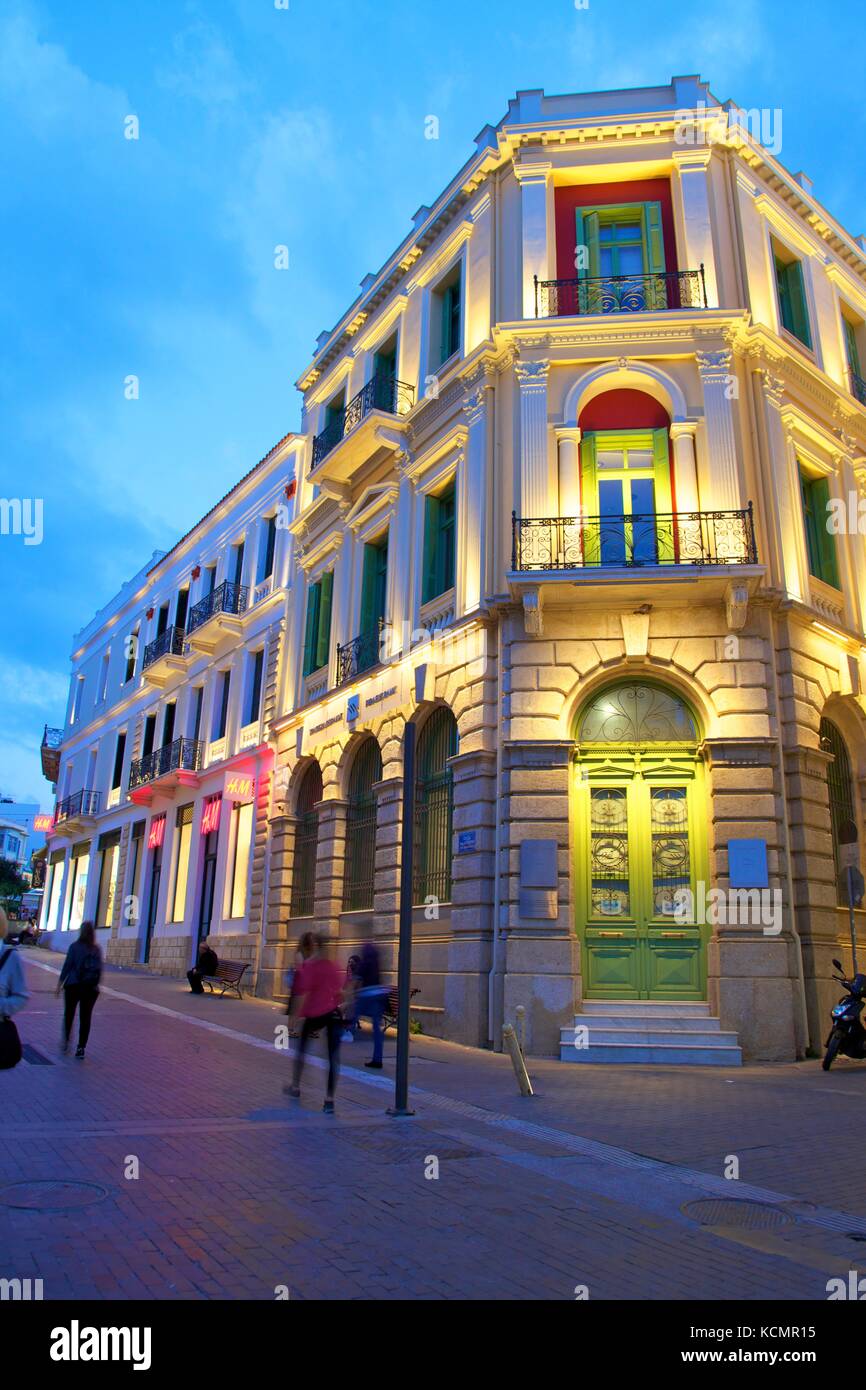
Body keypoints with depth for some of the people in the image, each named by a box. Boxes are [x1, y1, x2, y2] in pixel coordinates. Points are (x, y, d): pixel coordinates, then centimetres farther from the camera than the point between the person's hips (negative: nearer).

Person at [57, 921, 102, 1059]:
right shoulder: (97, 950, 4)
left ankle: (66, 1042, 14)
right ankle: (81, 1048, 2)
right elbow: (100, 970, 6)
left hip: (73, 985, -2)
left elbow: (67, 965, -8)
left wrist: (60, 983, -1)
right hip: (91, 988, 2)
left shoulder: (75, 946, -7)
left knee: (69, 1014, 15)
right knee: (85, 1017, 5)